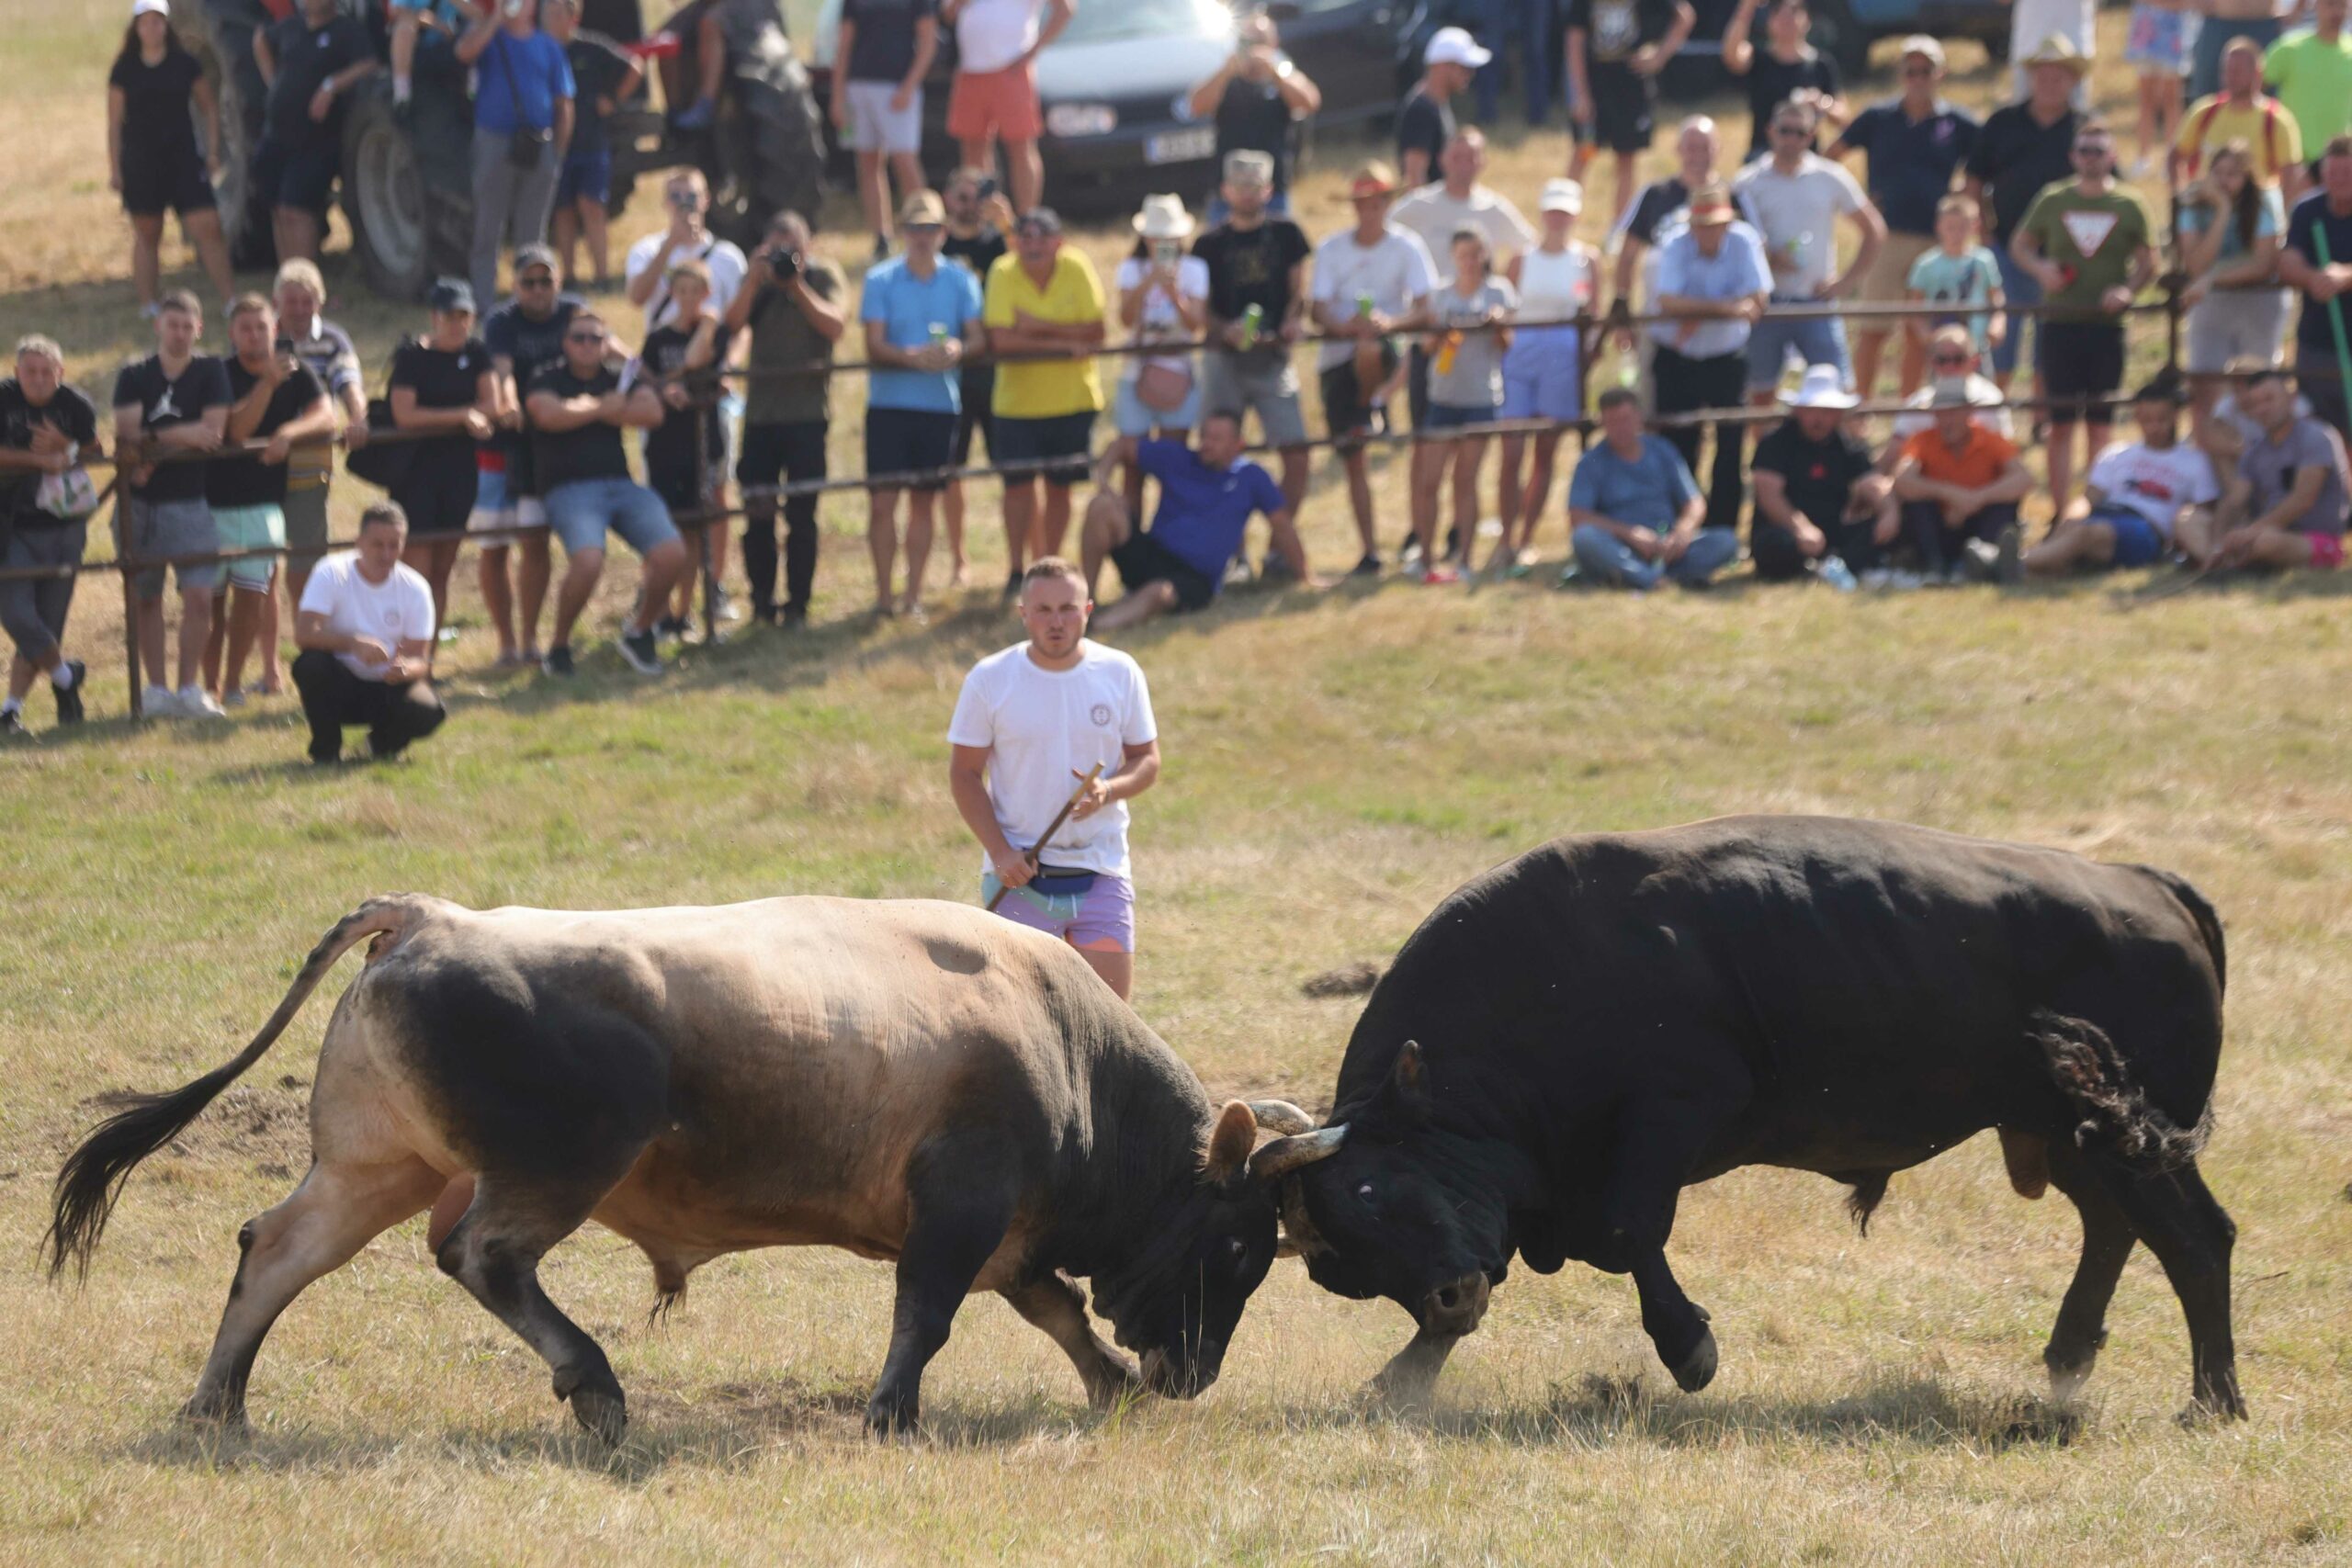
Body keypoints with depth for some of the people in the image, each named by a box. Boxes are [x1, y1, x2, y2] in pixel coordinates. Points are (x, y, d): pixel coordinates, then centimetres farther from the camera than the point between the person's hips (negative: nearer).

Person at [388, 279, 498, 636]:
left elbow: (491, 406, -1)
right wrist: (463, 416, -14)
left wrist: (435, 421, -12)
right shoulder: (412, 355, -6)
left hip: (459, 472, 5)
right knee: (419, 570, -10)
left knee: (442, 571, 7)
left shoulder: (477, 353, 8)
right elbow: (405, 416, -15)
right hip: (417, 469, -5)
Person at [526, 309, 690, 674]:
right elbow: (549, 414, -13)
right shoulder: (547, 380, 9)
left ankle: (640, 631, 8)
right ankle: (559, 645, -9)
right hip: (570, 490, -4)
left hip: (622, 485, 4)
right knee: (587, 560, -34)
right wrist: (601, 408, -1)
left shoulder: (622, 380, 19)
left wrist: (585, 409, -2)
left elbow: (651, 411, -1)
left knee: (671, 556, -20)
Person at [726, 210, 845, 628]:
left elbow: (835, 326, -12)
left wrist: (798, 286, -17)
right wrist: (755, 279, -13)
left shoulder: (825, 276, 2)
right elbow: (733, 323, -4)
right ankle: (762, 601, 11)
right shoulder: (759, 282, 9)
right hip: (760, 413, 2)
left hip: (807, 410, -2)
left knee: (802, 515, -1)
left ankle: (797, 604, 5)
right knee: (757, 514, 0)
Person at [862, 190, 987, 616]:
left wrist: (958, 349, -23)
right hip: (889, 401, -2)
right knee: (883, 500, -6)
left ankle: (913, 593, 13)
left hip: (939, 403, 2)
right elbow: (875, 345, -7)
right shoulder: (881, 280, 0)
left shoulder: (960, 281, 6)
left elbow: (978, 337, 0)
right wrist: (913, 356, -25)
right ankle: (883, 594, 0)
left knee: (923, 499, 7)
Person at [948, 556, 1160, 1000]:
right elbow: (964, 772, 0)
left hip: (1101, 874, 1)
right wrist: (999, 851, -12)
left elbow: (1147, 760, 8)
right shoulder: (989, 680, -3)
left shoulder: (1121, 674, 2)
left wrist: (1109, 791, -16)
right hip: (1019, 874, -1)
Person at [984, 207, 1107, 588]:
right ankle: (1016, 570, 2)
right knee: (1018, 482, -7)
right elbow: (1001, 340, -22)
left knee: (1059, 485, 8)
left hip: (1072, 398, 1)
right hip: (1018, 399, -1)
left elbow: (1095, 333, -14)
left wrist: (1039, 327, -21)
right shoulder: (1003, 274, -12)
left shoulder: (1077, 268, -10)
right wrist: (1063, 343, -21)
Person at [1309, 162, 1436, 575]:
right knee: (1352, 459, 2)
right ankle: (1370, 551, 8)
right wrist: (1347, 325, -25)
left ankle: (1370, 409, -12)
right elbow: (1320, 311, -3)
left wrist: (1390, 323, -28)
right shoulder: (1332, 250, 4)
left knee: (1369, 352, -42)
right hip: (1336, 356, 3)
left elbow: (1424, 310, -8)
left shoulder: (1406, 246, -1)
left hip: (1385, 348, -3)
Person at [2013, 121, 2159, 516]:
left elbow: (2148, 261, 6)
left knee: (2099, 423, 4)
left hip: (2107, 324, -1)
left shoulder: (2129, 205, 3)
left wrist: (2127, 290, -13)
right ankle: (2059, 514, 5)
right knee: (2061, 423, 0)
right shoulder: (2052, 202, 6)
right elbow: (2020, 244, 15)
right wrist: (2040, 269, -5)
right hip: (2060, 323, 1)